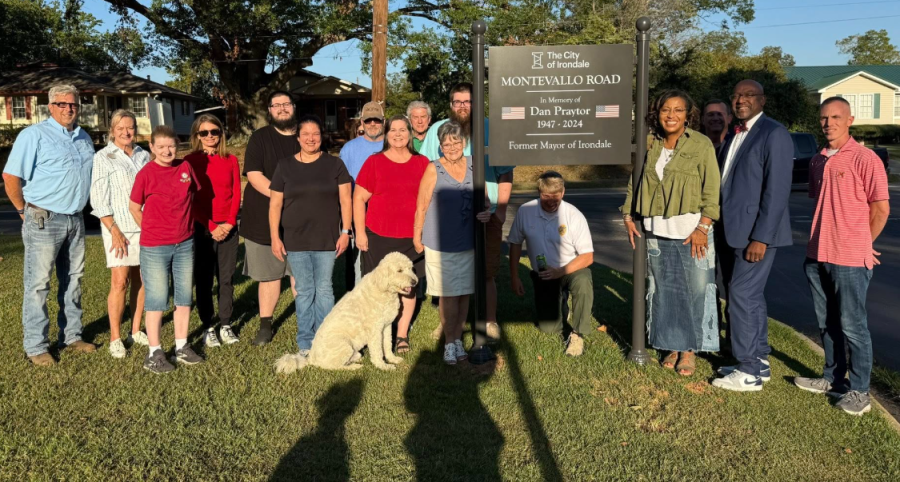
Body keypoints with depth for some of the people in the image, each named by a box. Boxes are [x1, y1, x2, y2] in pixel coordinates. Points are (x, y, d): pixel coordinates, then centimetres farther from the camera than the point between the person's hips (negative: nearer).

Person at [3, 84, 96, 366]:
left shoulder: (84, 138, 12)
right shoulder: (34, 135, -9)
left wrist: (77, 207, 15)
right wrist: (25, 211, -6)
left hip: (76, 220, 7)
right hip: (44, 220, -6)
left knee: (72, 280, 13)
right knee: (38, 284, -2)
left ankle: (71, 337, 24)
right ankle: (35, 347, 6)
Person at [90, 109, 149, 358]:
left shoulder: (144, 156, 10)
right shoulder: (103, 157, 0)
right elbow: (99, 199, -4)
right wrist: (115, 231, -11)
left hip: (145, 226, 4)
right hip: (119, 227, -3)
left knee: (141, 280, 6)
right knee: (120, 282, -6)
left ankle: (136, 331, 18)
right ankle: (115, 338, 4)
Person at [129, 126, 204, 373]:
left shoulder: (185, 168, 1)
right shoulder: (146, 173, -9)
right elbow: (134, 208, -1)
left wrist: (186, 225, 9)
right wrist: (152, 231, 5)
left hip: (185, 244, 4)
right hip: (154, 247, -4)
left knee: (184, 297, 11)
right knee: (156, 299, 3)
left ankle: (182, 347, 24)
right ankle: (154, 353, 12)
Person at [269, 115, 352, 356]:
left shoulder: (334, 164, 3)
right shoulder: (285, 166, 4)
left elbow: (345, 199, 2)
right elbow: (275, 204, 5)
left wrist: (345, 231, -3)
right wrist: (275, 238, 0)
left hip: (327, 240, -1)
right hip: (296, 241, 1)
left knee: (324, 289, 6)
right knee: (304, 291, 7)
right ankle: (305, 343, 18)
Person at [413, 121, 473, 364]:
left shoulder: (473, 165, 5)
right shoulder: (433, 170, -5)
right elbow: (422, 207, -3)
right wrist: (417, 237, -2)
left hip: (469, 243, 4)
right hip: (441, 244, -4)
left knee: (464, 294, 11)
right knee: (448, 296, 1)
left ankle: (458, 338, 25)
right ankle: (449, 343, 15)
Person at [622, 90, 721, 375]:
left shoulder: (701, 145, -5)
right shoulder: (649, 144, 6)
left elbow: (711, 190, -7)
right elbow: (635, 183, 13)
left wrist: (703, 227, -14)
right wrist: (629, 216, 5)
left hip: (691, 232, -4)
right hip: (656, 232, 4)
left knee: (694, 290, -1)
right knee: (663, 290, 10)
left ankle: (689, 350, 14)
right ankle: (672, 346, 24)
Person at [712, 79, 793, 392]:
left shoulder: (774, 134, -10)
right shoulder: (733, 136, 16)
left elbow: (777, 190, -16)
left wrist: (761, 237, -20)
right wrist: (719, 230, 12)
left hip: (756, 234, -8)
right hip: (732, 233, 8)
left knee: (741, 296, -8)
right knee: (750, 297, 13)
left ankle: (749, 372, 2)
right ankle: (759, 362, 24)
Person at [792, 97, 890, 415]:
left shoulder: (865, 159, -10)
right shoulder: (817, 161, 11)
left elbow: (881, 209, -8)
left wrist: (861, 245, 0)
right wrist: (818, 242, 15)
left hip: (849, 259, -7)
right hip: (817, 256, 7)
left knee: (852, 325, 0)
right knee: (827, 323, 15)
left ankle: (859, 392, 11)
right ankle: (832, 378, 28)